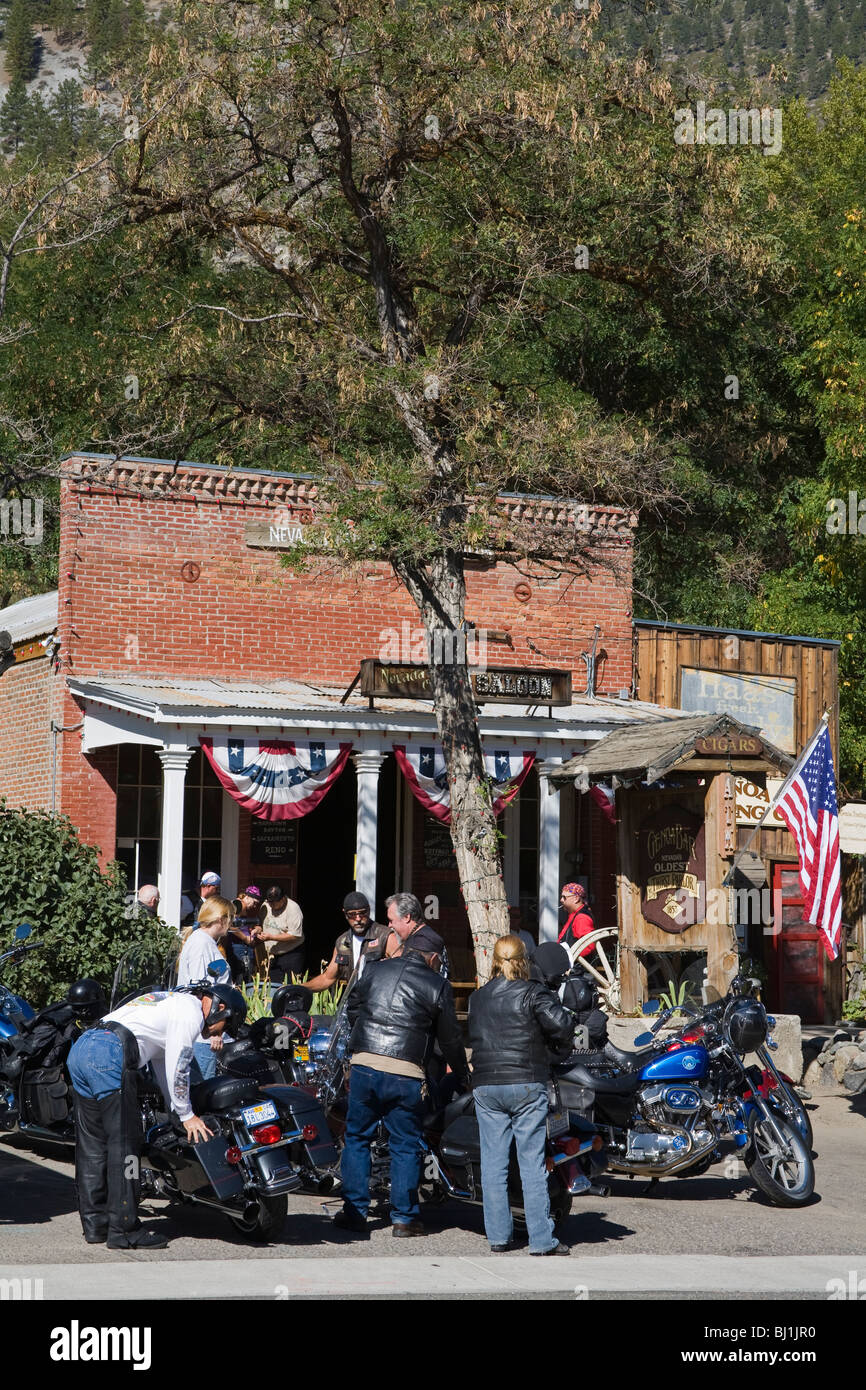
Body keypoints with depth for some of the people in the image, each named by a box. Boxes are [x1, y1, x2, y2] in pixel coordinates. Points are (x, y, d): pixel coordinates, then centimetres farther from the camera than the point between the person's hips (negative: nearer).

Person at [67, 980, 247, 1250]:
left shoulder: (173, 1002, 32)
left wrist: (179, 1111, 43)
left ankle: (95, 1225, 19)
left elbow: (161, 1063, 40)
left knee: (92, 1144, 13)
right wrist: (187, 1116, 13)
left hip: (80, 1049, 10)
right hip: (110, 1055, -10)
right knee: (124, 1144, -5)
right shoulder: (191, 1012, 3)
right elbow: (177, 1069, 1)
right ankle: (124, 1230, -2)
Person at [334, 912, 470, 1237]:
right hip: (406, 1074, -2)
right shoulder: (437, 986, 2)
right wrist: (463, 1077, 20)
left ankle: (354, 1211, 13)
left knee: (357, 1139, 13)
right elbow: (450, 1039, 6)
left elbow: (352, 1008, 22)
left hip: (364, 1064, 2)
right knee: (405, 1146, 8)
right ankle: (404, 1217, 9)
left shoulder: (374, 970, 9)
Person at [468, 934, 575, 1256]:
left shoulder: (477, 998, 12)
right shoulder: (532, 992, -5)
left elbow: (472, 1037, 15)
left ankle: (498, 1236, 9)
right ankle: (541, 1240, -1)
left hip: (485, 1086, 4)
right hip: (526, 1085, -4)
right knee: (532, 1164, -2)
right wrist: (559, 1043, 4)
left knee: (493, 1163, 7)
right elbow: (561, 1024, -15)